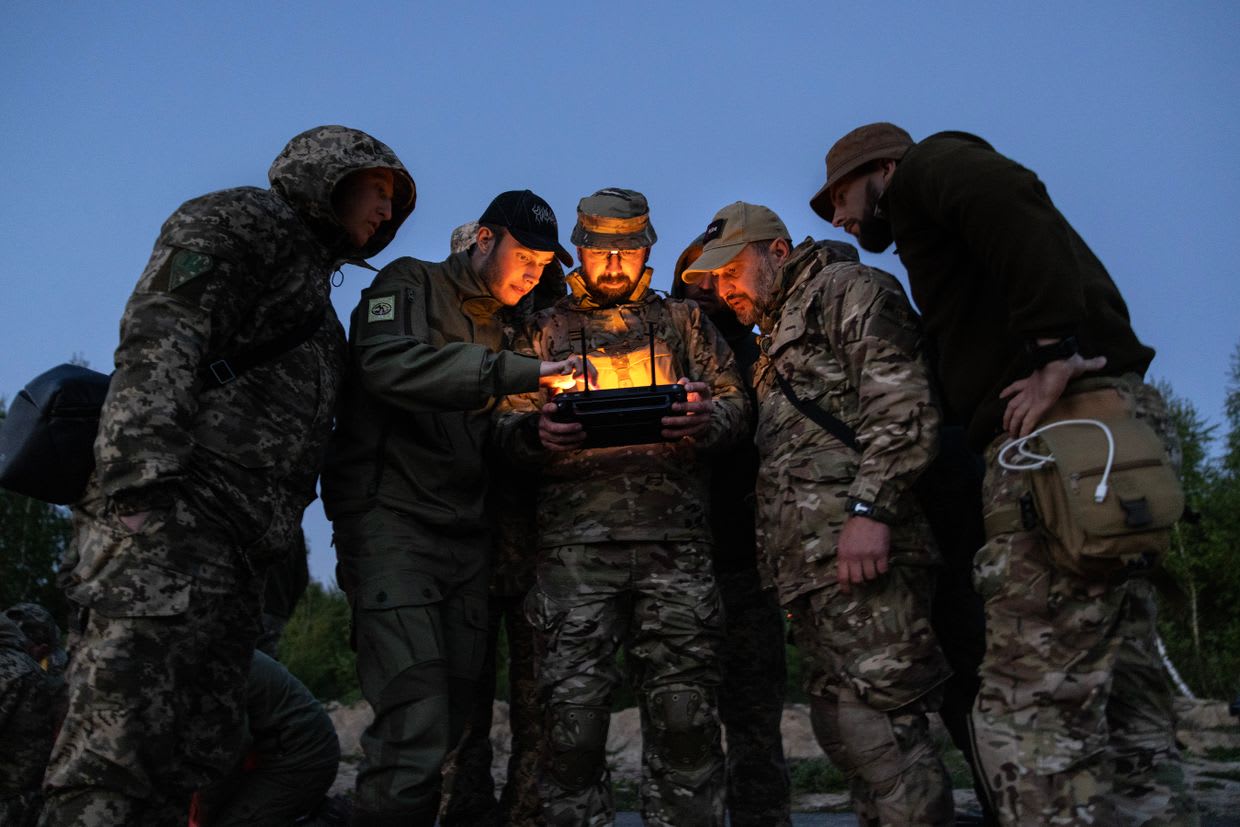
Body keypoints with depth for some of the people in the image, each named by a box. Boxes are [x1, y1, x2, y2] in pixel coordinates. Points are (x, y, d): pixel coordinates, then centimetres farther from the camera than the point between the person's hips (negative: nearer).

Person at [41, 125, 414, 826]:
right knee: (116, 755, -16)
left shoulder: (312, 286, 33)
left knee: (192, 760, 5)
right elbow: (159, 336, -11)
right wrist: (143, 473, -25)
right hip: (176, 513, -9)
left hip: (237, 546, 10)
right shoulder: (244, 220, 6)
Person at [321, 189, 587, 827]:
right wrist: (523, 373, -25)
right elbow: (386, 362, -20)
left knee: (451, 724, 6)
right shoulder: (410, 285, 2)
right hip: (393, 520, -7)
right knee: (416, 728, -16)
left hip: (467, 535, 7)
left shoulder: (501, 330, 22)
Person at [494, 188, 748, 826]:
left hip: (675, 538, 0)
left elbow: (734, 402, 12)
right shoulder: (547, 330, 20)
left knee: (684, 709, -2)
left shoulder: (684, 323, 20)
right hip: (575, 540, 0)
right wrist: (537, 432, -12)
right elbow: (508, 423, 13)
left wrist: (706, 421, -12)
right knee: (574, 708, -4)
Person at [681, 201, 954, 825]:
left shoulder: (844, 288, 4)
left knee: (876, 726, -12)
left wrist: (870, 507, -21)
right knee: (840, 727, 9)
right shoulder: (778, 335, 31)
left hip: (860, 545, -9)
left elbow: (902, 403, -11)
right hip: (809, 562, 10)